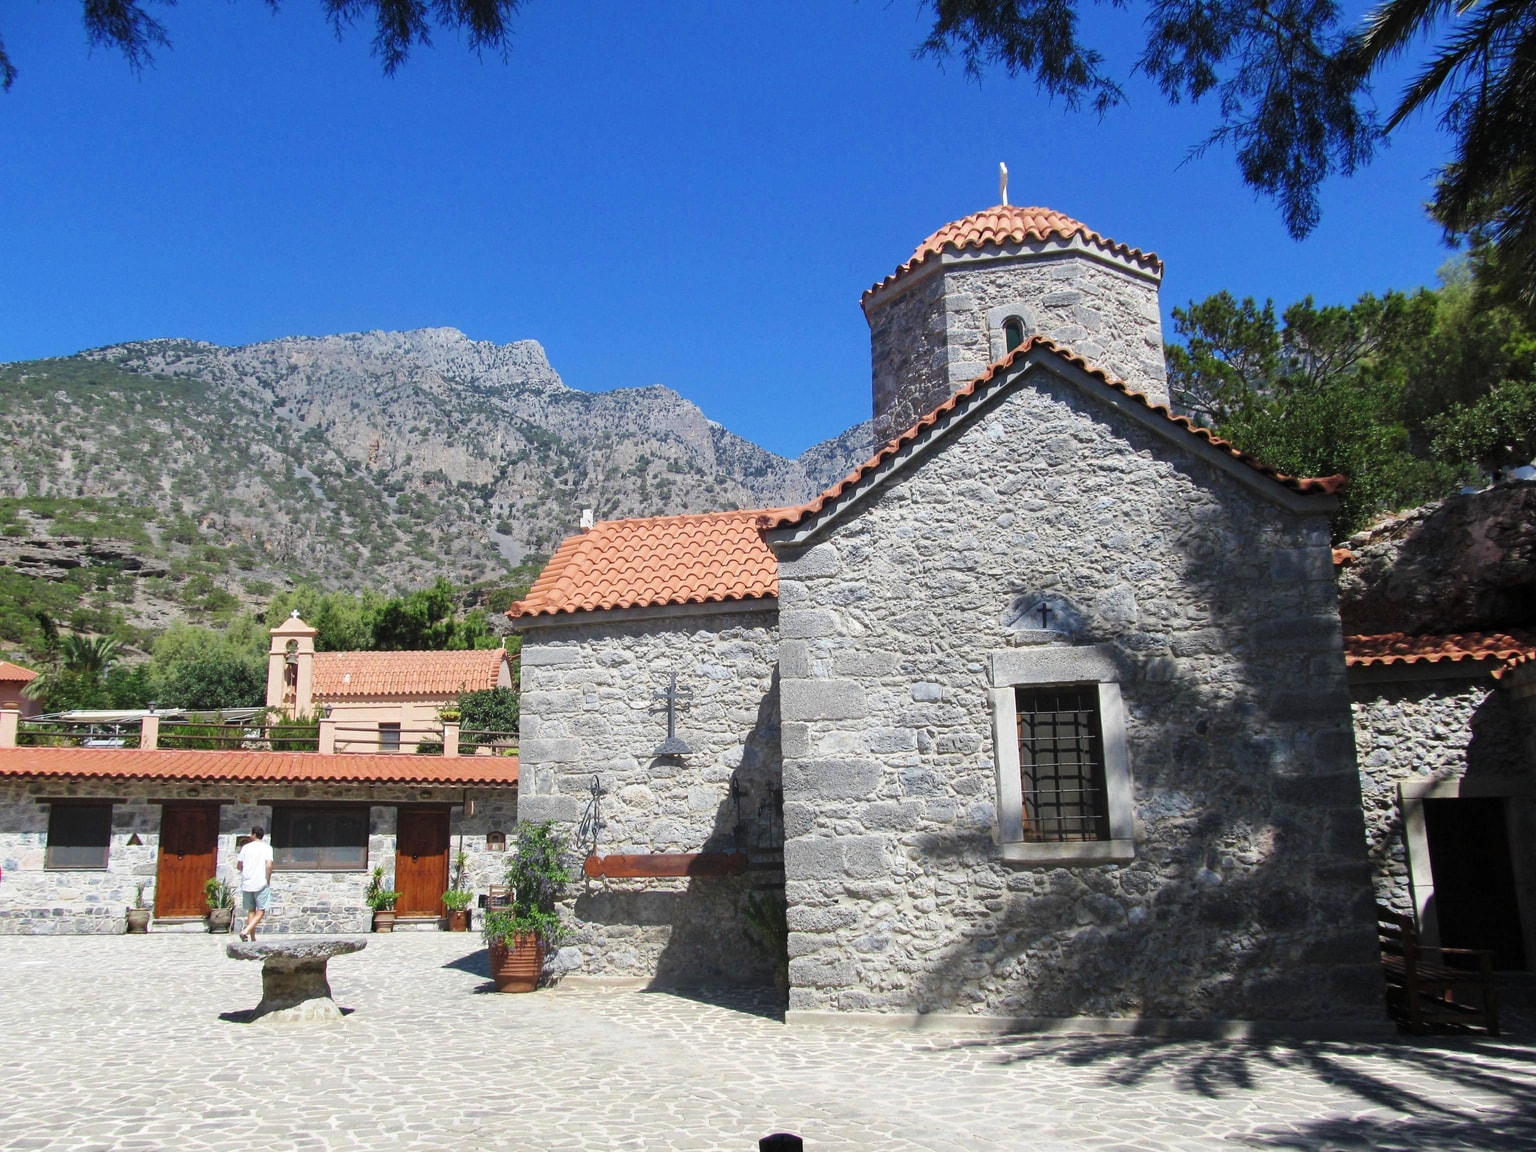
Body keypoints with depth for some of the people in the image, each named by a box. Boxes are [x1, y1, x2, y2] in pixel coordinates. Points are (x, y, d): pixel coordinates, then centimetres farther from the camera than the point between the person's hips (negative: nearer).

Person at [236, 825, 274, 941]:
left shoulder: (246, 847, 6)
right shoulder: (267, 847, -3)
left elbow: (239, 865, 9)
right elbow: (269, 865, -13)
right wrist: (268, 880, 0)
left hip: (247, 883, 4)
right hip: (261, 884, -4)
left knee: (251, 911, 12)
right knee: (260, 911, 2)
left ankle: (253, 938, 12)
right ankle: (246, 931, -18)